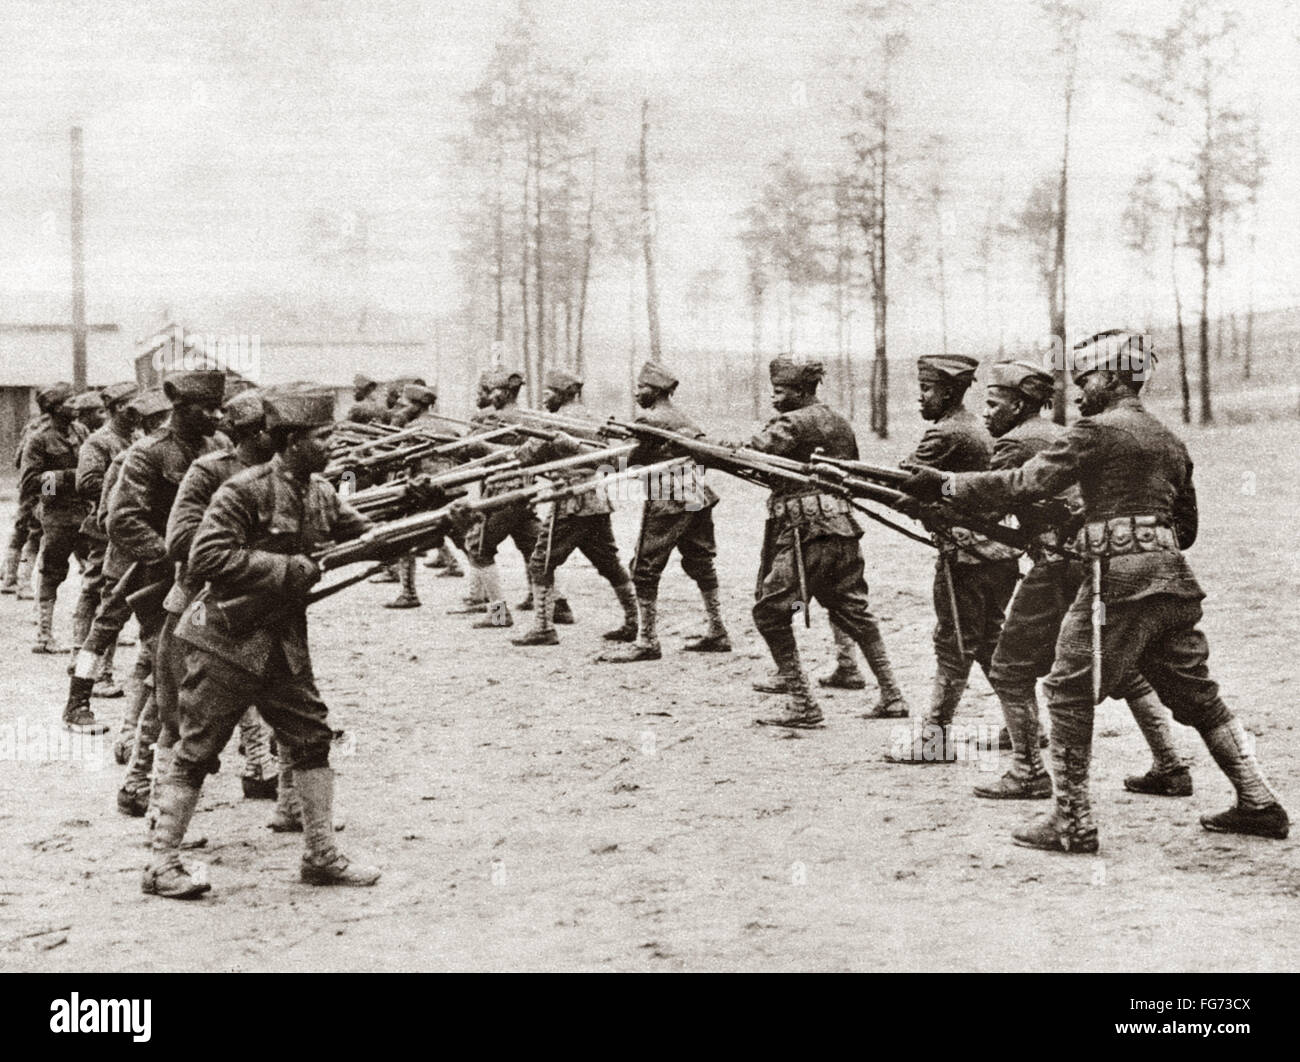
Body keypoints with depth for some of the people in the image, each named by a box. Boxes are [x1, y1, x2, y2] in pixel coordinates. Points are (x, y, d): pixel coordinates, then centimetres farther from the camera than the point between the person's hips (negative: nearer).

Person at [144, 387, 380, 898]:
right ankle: (162, 865, 6)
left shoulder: (320, 492, 5)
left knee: (311, 736, 7)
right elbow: (206, 557, -25)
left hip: (283, 640, 8)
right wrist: (286, 567, -24)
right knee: (197, 751, -2)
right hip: (226, 640, -8)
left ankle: (321, 855, 16)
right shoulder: (245, 491, -18)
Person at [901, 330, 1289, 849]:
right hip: (1173, 577, 8)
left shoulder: (1098, 431, -5)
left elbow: (1025, 484, -12)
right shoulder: (1169, 440, 19)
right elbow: (1187, 526, 24)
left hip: (1119, 577, -8)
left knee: (1070, 694, 0)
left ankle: (1072, 823, 1)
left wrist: (945, 486, -8)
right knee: (1198, 695, 16)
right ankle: (1260, 805, 19)